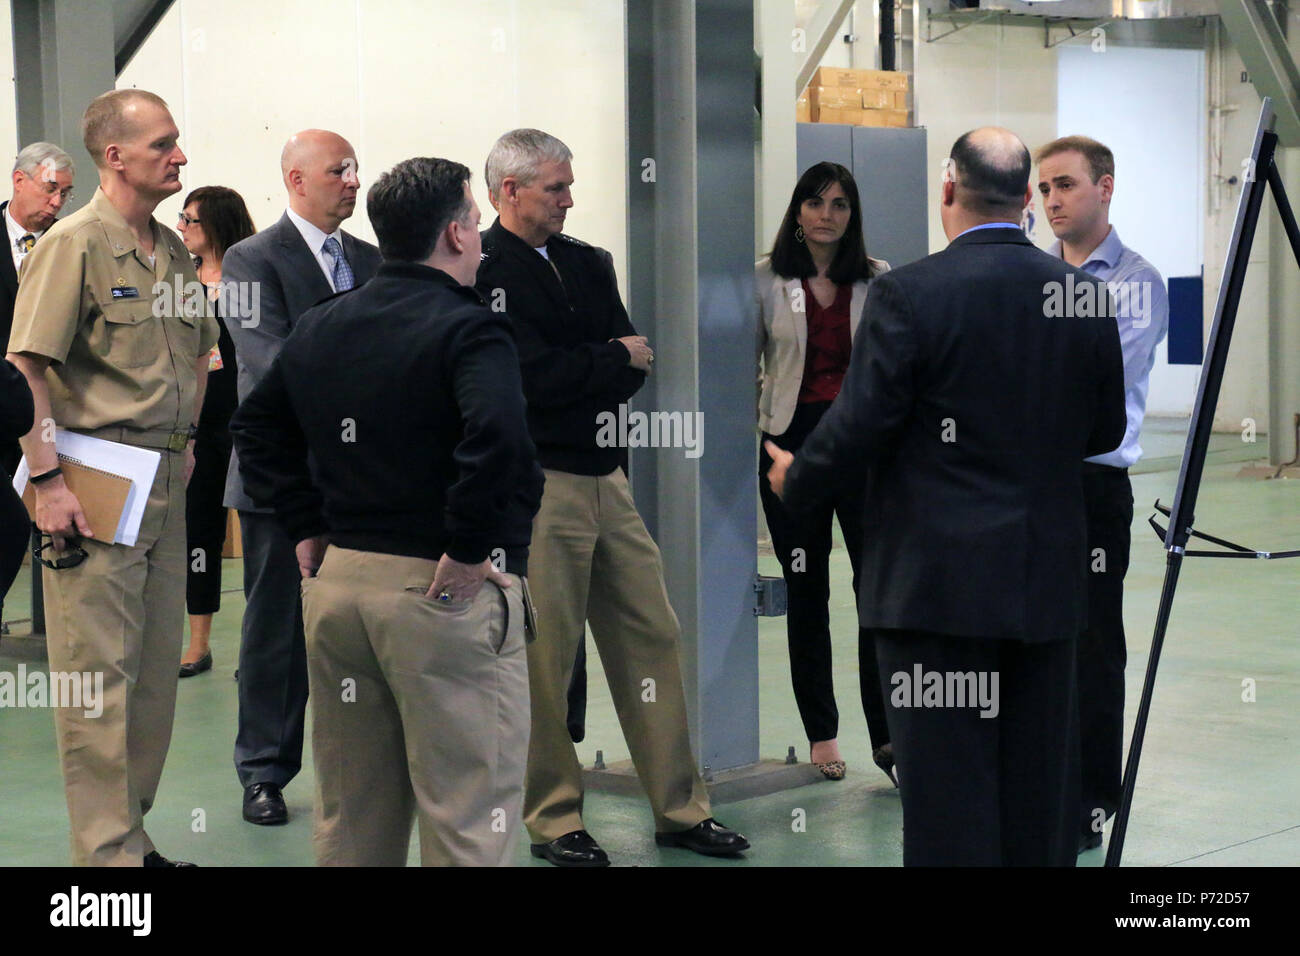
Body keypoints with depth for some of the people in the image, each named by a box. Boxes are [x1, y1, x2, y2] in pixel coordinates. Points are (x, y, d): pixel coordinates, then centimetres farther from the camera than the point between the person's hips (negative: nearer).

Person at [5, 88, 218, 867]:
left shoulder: (174, 250, 12)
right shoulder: (74, 244, -10)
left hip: (165, 481, 8)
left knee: (156, 670, 13)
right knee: (99, 674, -4)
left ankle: (132, 829, 25)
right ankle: (107, 849, 3)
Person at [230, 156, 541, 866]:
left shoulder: (318, 328, 10)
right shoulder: (467, 329, -13)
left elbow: (256, 429, 20)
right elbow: (498, 441, -30)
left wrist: (309, 528, 14)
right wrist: (468, 550, -19)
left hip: (336, 581, 7)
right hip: (443, 594, -7)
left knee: (350, 820, 17)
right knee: (467, 820, 2)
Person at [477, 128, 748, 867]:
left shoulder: (589, 264, 15)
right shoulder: (485, 272, -7)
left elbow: (635, 367, 9)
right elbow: (533, 374, -18)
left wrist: (581, 377, -10)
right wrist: (615, 361, -4)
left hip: (607, 478, 7)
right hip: (539, 485, -7)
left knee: (653, 638, 9)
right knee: (545, 657, 0)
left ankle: (680, 806, 17)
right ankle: (553, 819, 13)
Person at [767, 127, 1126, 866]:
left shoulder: (909, 294, -13)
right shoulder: (1087, 295, 1)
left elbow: (859, 429, -12)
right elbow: (1106, 430, 10)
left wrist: (795, 481, 7)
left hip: (939, 582, -5)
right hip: (1049, 581, 5)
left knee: (948, 781, 1)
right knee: (1043, 783, 13)